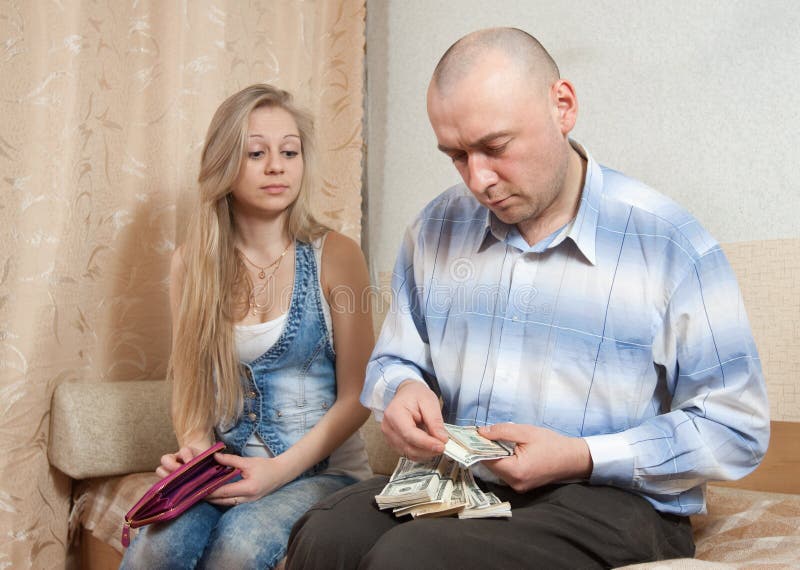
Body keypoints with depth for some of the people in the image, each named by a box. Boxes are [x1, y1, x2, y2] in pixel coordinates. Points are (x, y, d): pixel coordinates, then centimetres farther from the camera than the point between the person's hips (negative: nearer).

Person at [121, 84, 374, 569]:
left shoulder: (335, 255, -6)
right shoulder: (193, 262, 4)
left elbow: (356, 396, -5)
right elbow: (191, 381, 12)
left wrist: (280, 469, -15)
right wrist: (195, 447, -8)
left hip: (321, 470, -1)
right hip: (228, 470, 2)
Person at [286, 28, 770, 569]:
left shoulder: (672, 244, -9)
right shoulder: (437, 228, 6)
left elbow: (737, 428, -7)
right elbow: (394, 362, 18)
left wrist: (581, 458, -17)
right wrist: (405, 391, -8)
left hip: (611, 503, -4)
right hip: (459, 482, 5)